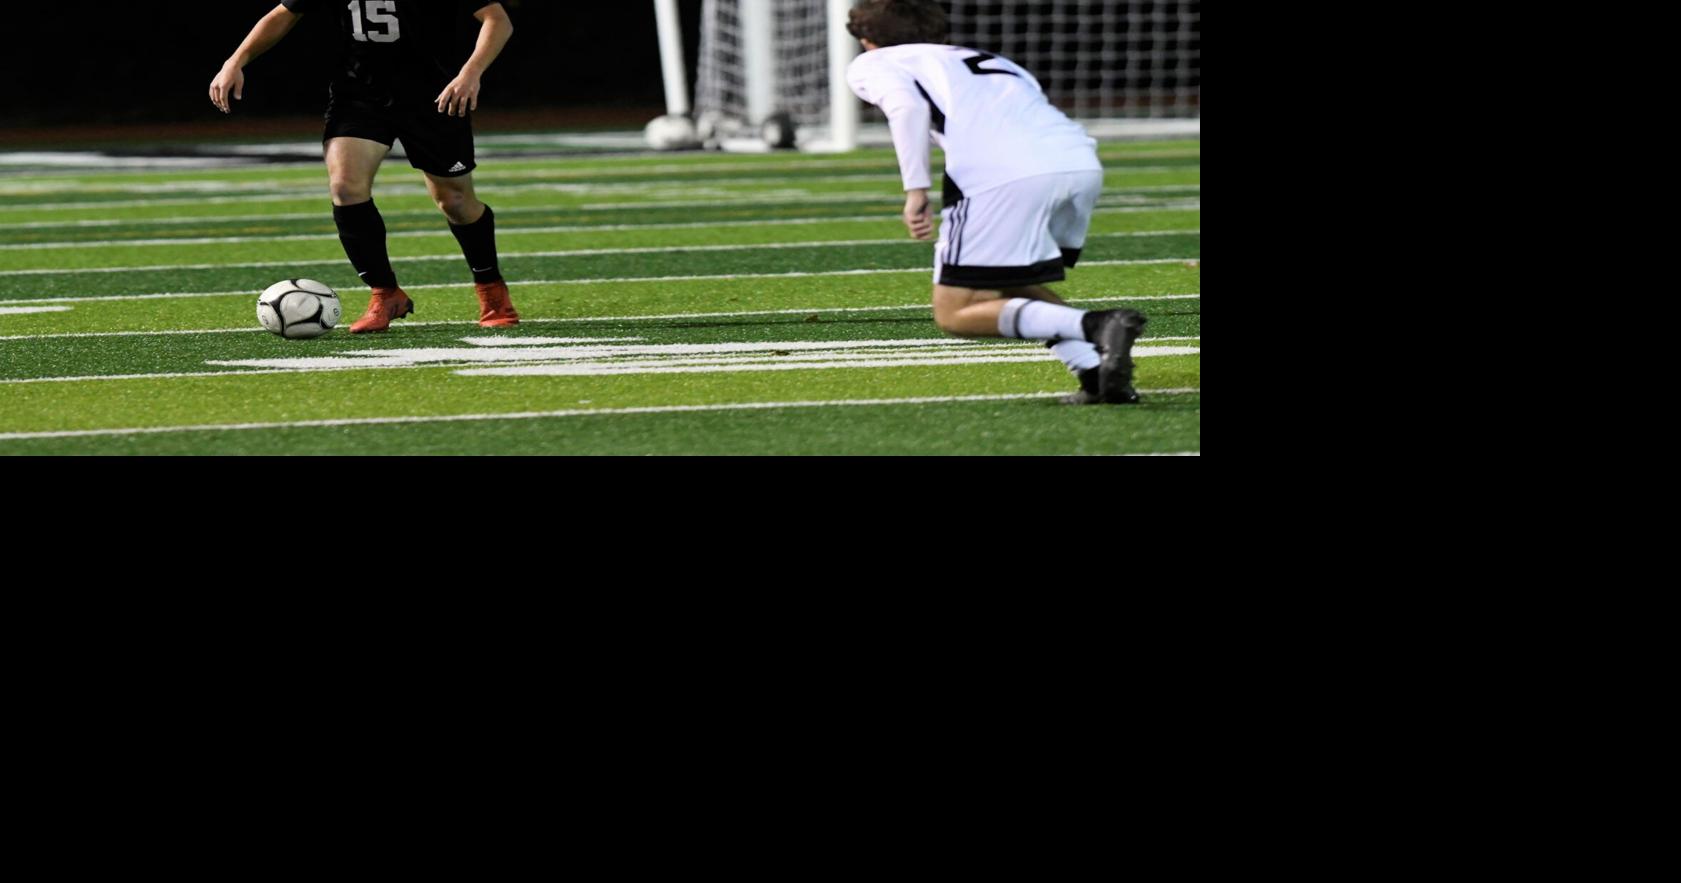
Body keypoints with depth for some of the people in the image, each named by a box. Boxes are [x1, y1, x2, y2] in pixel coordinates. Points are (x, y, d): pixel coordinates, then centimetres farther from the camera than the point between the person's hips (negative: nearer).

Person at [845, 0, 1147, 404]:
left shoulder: (871, 65, 21)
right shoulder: (989, 59, 38)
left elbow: (907, 105, -1)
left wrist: (916, 189, -4)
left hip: (1003, 174, -7)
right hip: (1082, 163, 7)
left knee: (955, 314, 4)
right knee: (1014, 289, 26)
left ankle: (1097, 326, -17)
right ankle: (1098, 372, 3)